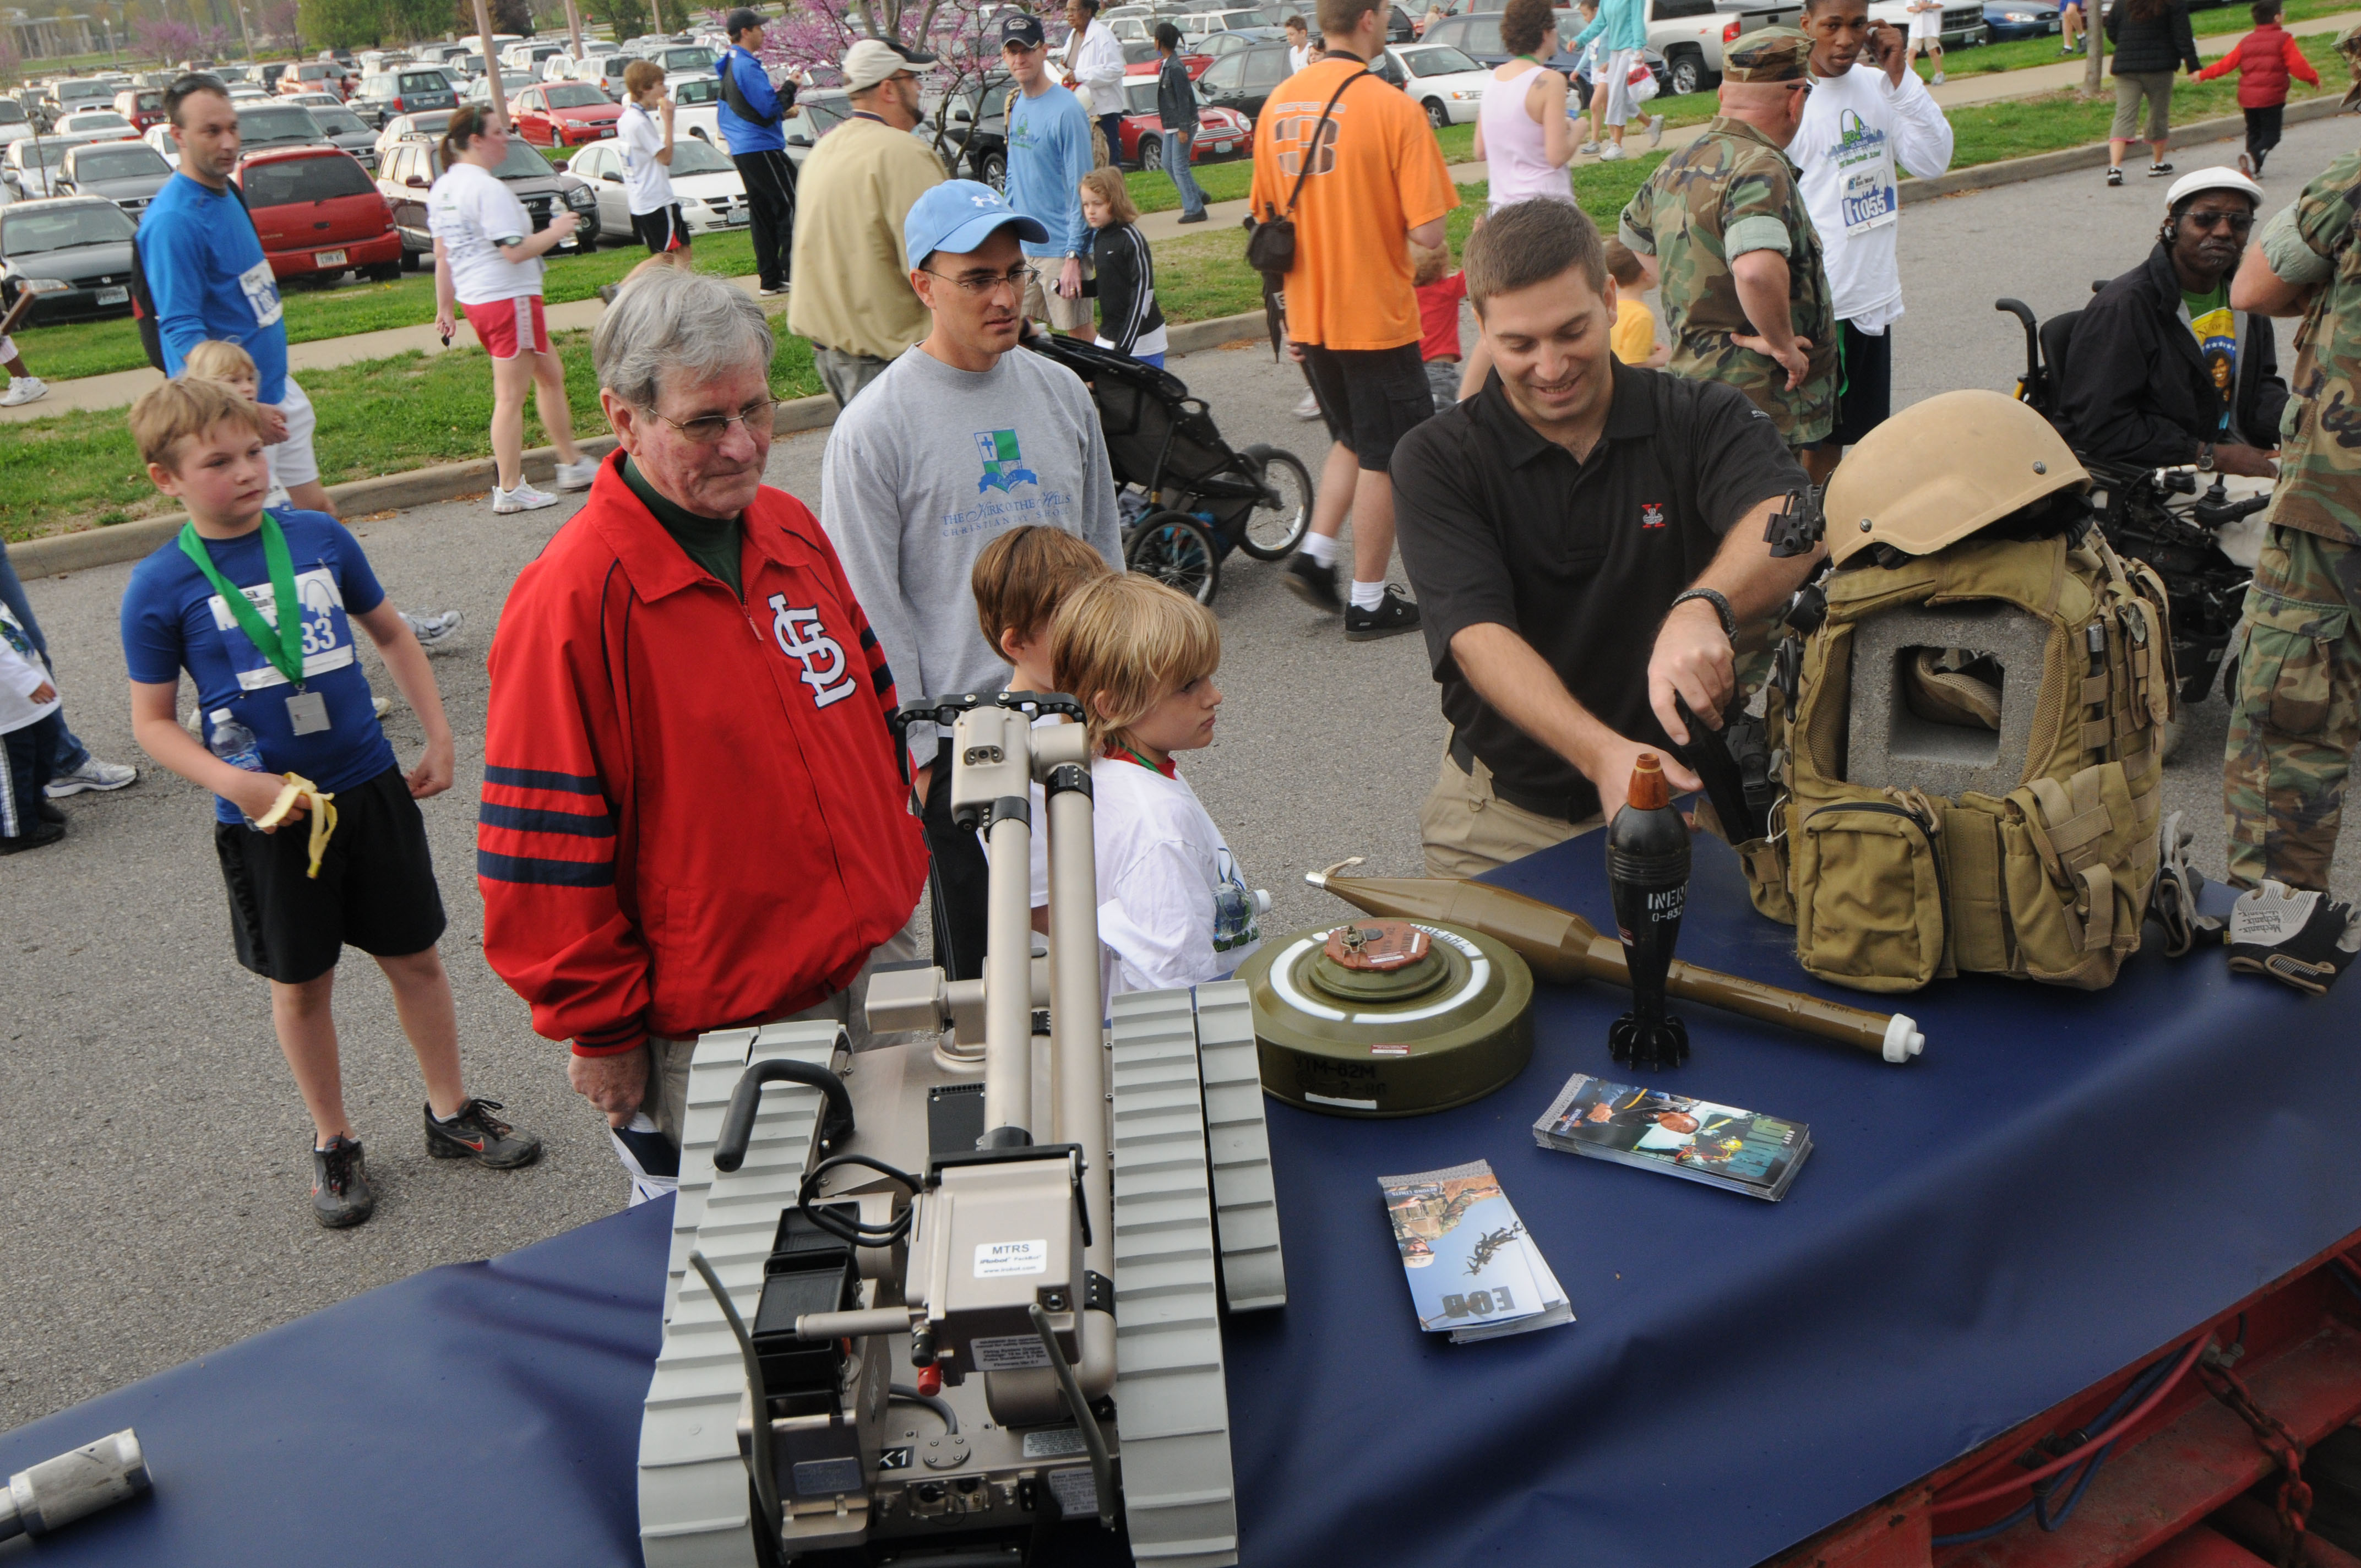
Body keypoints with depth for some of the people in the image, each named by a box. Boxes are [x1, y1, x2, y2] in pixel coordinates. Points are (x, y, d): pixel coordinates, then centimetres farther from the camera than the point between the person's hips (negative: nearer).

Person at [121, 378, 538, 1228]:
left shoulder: (320, 536, -3)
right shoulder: (160, 587, -10)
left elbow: (391, 633, 11)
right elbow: (152, 720, -4)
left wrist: (438, 735, 6)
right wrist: (230, 782, -20)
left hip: (370, 786, 2)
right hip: (267, 816, -2)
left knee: (416, 957, 12)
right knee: (301, 983, 12)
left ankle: (452, 1111, 30)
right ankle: (332, 1142, 30)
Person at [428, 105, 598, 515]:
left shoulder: (442, 188, 11)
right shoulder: (488, 189, -18)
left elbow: (442, 254, 14)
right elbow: (515, 250, -23)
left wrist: (445, 306, 19)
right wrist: (557, 232, -8)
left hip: (474, 299, 10)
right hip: (509, 298, -10)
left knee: (550, 374, 20)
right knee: (510, 397, -3)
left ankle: (572, 465, 26)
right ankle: (510, 490, 2)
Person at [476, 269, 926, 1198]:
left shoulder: (792, 530, 4)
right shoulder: (573, 597, -17)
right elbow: (544, 853, -14)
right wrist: (604, 1034, -10)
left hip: (880, 961, 7)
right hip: (721, 1029, -6)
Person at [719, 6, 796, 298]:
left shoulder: (729, 66, 17)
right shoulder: (747, 66, -15)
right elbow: (769, 107, -19)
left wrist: (781, 110, 21)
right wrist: (790, 88, -4)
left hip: (742, 150, 10)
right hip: (761, 148, -10)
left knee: (763, 213, 10)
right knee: (791, 206, -8)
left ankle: (770, 279, 11)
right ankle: (795, 271, -12)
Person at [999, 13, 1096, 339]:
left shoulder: (1065, 109, -14)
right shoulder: (1015, 104, 10)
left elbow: (1080, 189, -16)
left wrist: (1074, 255, -19)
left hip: (1061, 250, -8)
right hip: (1023, 246, 8)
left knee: (1077, 335, 0)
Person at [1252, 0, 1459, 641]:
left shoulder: (1278, 104, 2)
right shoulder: (1392, 108, -17)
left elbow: (1268, 221, 9)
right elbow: (1427, 233, -20)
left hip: (1310, 317, 6)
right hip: (1377, 319, -6)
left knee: (1352, 441, 25)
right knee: (1384, 460, 7)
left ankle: (1314, 554, 15)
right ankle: (1369, 602, 14)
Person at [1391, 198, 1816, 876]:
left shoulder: (1702, 419, 0)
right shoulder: (1435, 460, -3)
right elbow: (1478, 636, -17)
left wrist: (1702, 607, -44)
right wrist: (1604, 755, -33)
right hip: (1505, 815, 0)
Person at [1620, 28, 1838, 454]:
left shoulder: (1676, 166, 9)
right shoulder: (1759, 168, -19)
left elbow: (1634, 235, 29)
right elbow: (1757, 269, -38)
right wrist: (1780, 342, -21)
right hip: (1765, 400, -9)